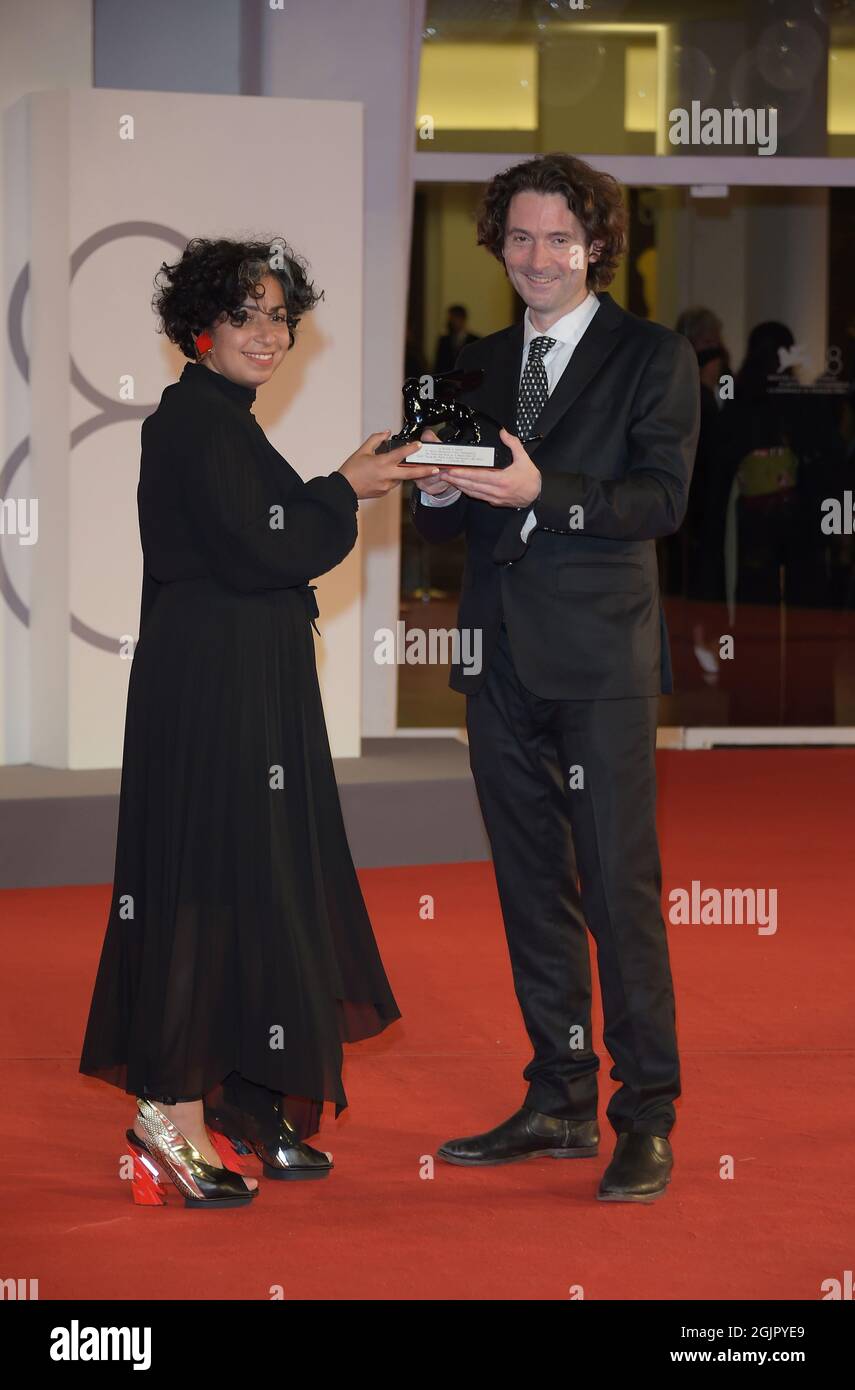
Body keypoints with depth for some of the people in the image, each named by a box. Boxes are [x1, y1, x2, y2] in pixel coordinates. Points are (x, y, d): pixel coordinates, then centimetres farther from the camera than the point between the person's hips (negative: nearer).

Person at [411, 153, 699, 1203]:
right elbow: (446, 518, 15)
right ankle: (559, 1104, 19)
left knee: (620, 887, -8)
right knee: (531, 888, 10)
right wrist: (439, 491, -8)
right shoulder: (480, 365, 15)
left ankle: (645, 1120, -3)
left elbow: (661, 499, -11)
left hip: (600, 654, -6)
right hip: (502, 649, 6)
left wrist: (541, 492, -23)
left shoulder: (653, 357, 0)